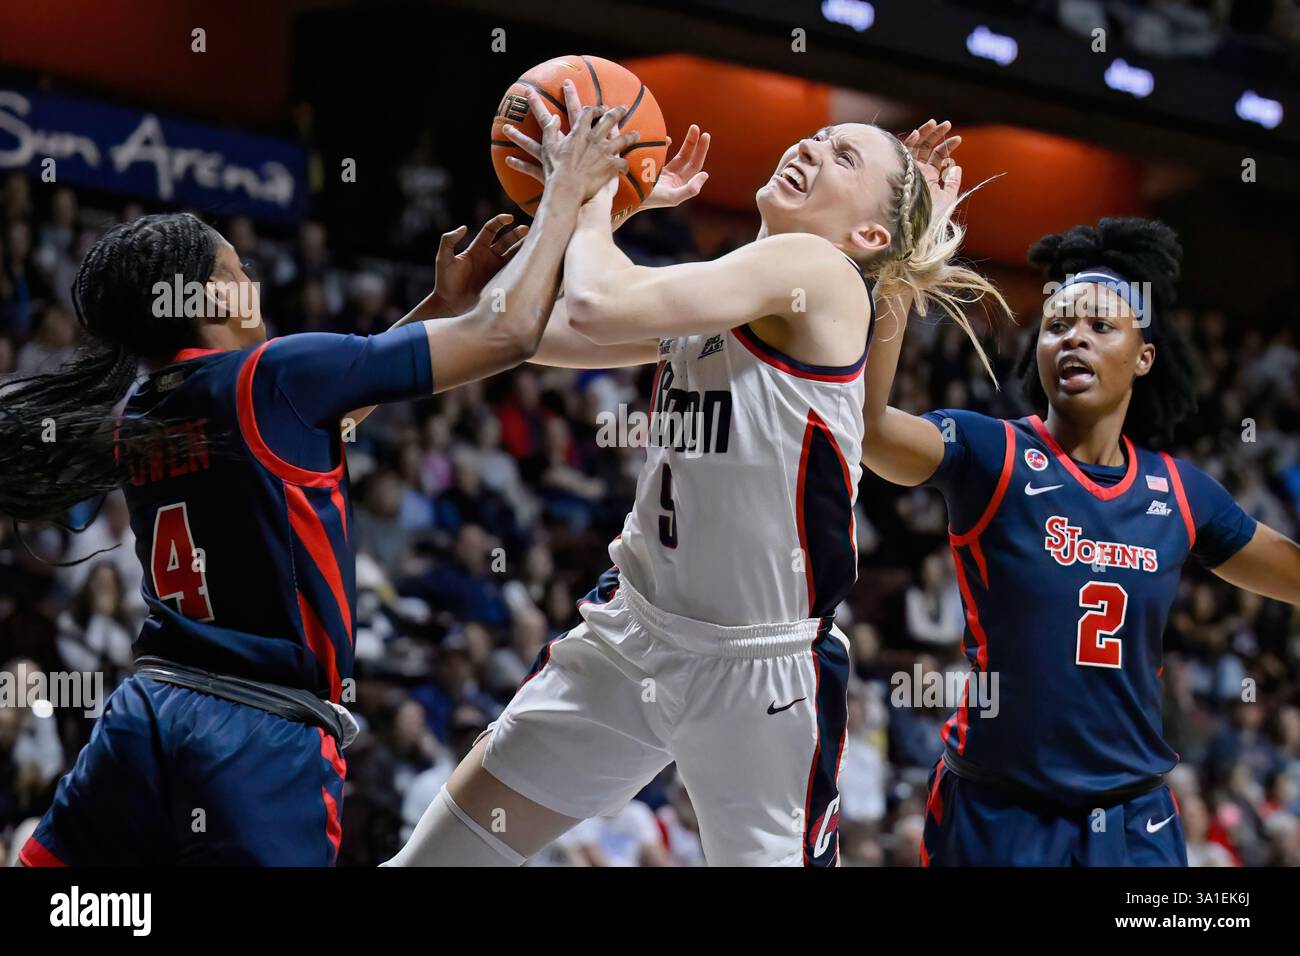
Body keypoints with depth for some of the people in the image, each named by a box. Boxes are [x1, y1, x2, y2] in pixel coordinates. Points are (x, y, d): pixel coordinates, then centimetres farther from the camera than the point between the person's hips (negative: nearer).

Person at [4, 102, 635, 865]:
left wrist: (442, 306, 29)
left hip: (147, 712, 7)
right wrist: (567, 191, 6)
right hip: (263, 739, -7)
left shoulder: (134, 411, 11)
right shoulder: (268, 378, -10)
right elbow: (506, 331, -7)